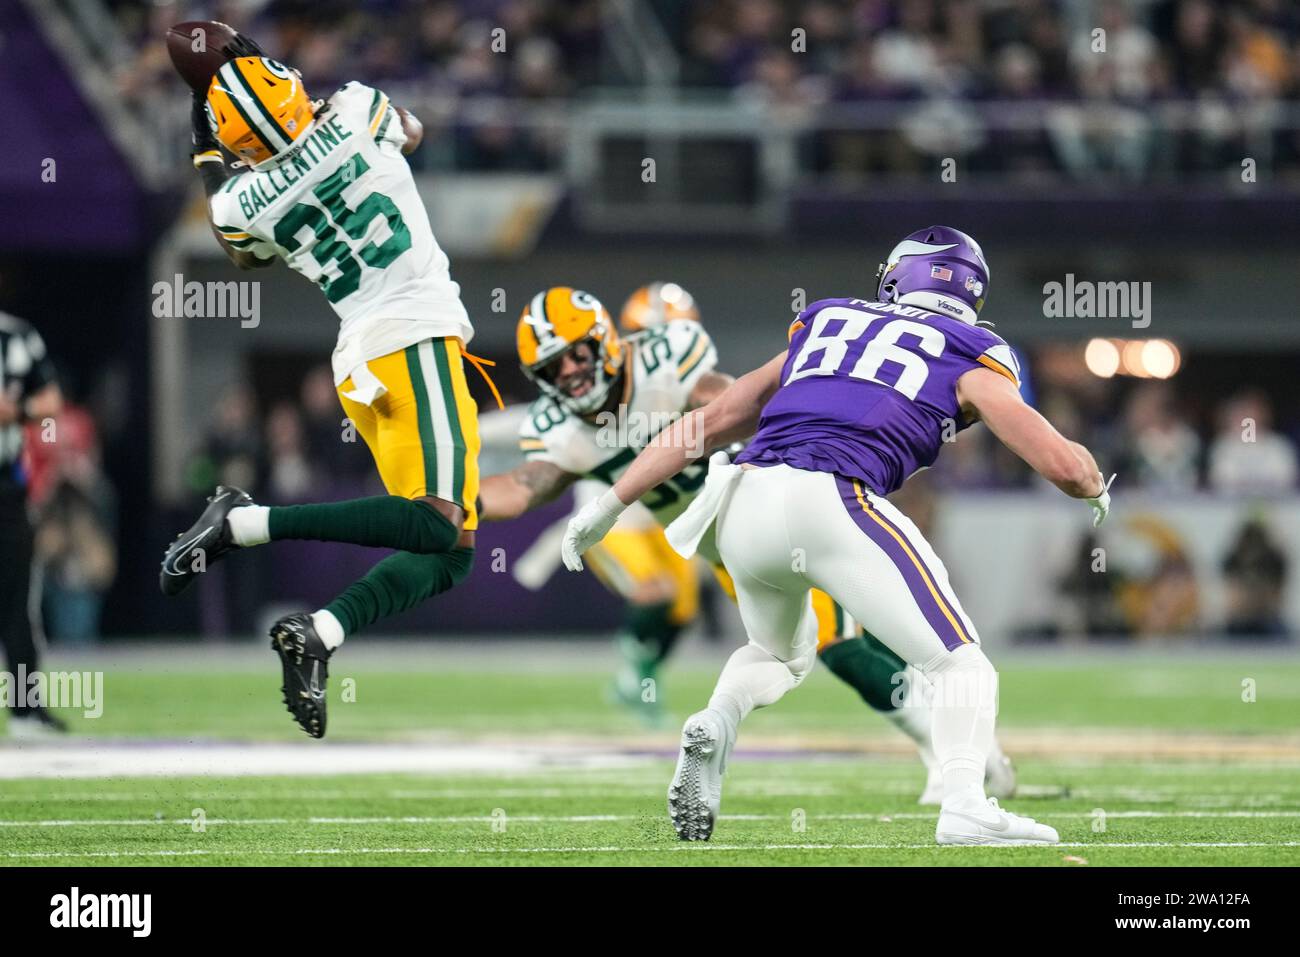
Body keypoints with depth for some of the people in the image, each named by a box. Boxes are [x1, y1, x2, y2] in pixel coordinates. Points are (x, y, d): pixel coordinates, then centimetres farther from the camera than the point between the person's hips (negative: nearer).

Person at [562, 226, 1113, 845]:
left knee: (779, 653, 31)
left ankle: (715, 724, 1)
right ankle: (965, 805, -20)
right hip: (830, 500, -5)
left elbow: (707, 425, 29)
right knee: (957, 663, 3)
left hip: (743, 500, 5)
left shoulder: (823, 326, 29)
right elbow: (1061, 464, 9)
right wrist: (1096, 491, 33)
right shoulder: (971, 359, 16)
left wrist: (610, 505, 33)